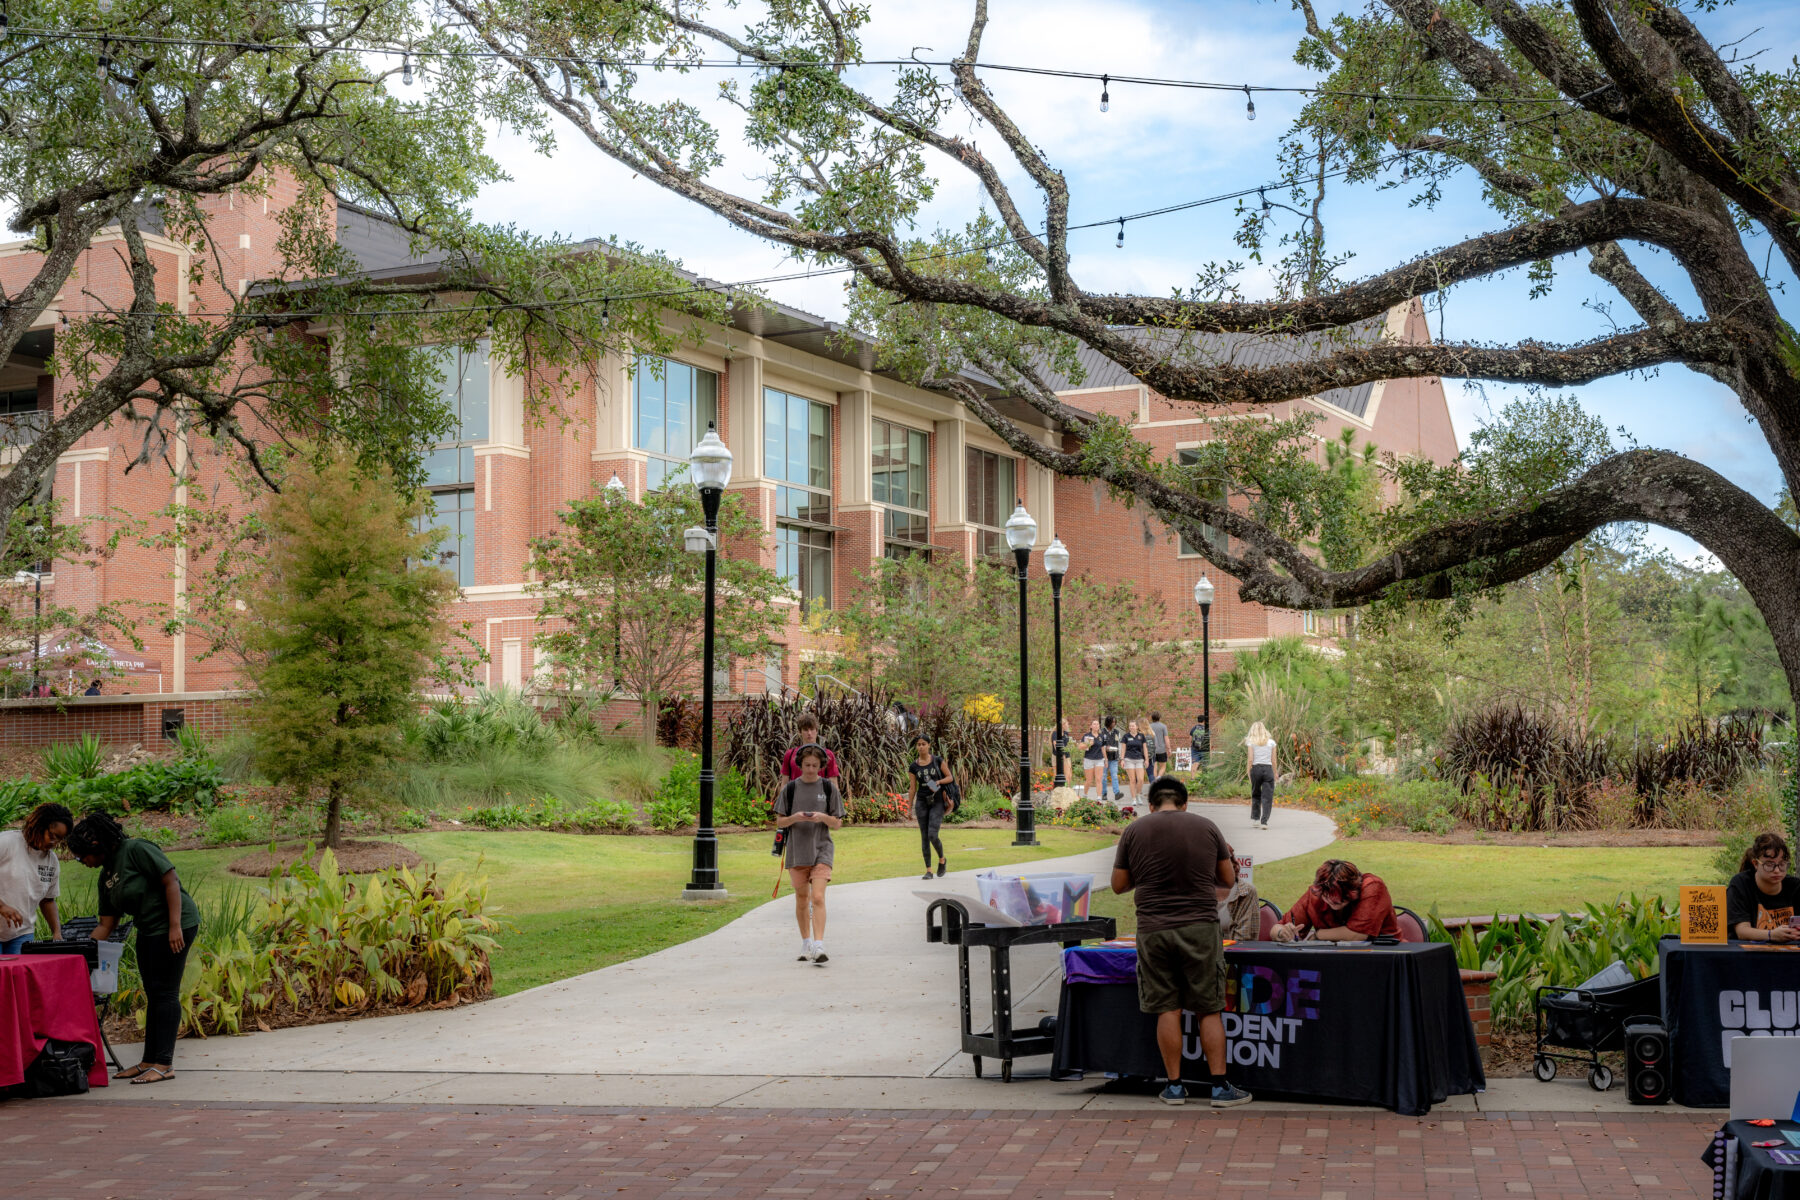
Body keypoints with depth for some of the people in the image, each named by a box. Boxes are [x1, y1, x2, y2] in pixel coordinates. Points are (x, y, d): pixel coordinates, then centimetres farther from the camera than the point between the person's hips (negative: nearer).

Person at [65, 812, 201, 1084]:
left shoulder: (137, 850, -14)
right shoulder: (106, 875, 12)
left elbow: (171, 881, -19)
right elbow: (106, 924, 15)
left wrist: (175, 926, -23)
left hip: (174, 926, -9)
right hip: (148, 930, 9)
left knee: (165, 993, -8)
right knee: (153, 995, 11)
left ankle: (164, 1064, -7)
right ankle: (150, 1061, 17)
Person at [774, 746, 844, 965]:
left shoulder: (829, 788, 3)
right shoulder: (790, 789, 5)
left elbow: (837, 823, 4)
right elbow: (779, 822, 6)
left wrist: (822, 817, -16)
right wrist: (795, 818, -14)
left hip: (821, 849, -2)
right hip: (796, 849, 2)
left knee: (817, 898, -16)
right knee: (801, 899, 11)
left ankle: (819, 946, -22)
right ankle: (806, 943, 25)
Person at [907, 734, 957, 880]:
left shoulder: (937, 761, -3)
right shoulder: (913, 766, 3)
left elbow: (950, 777, 1)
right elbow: (913, 788, 8)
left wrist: (938, 782, -17)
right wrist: (910, 808, 8)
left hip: (937, 802, -2)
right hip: (922, 802, 3)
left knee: (932, 836, -14)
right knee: (924, 837, 1)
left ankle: (941, 859, 14)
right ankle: (928, 871, 8)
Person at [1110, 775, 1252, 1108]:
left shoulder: (1133, 832, 1)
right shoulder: (1206, 827, 2)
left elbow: (1119, 885, 7)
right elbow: (1229, 879, 10)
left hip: (1153, 930, 0)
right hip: (1200, 927, 0)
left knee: (1167, 1009, 6)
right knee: (1209, 1010, 6)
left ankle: (1174, 1086, 10)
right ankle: (1220, 1086, 7)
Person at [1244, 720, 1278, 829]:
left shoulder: (1251, 742, 1)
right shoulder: (1271, 742, 6)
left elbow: (1250, 760, -4)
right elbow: (1274, 761, 5)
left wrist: (1248, 773, 3)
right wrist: (1275, 774, 13)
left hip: (1256, 768, 0)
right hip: (1268, 769, 0)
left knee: (1255, 795, 17)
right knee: (1267, 797, -1)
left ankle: (1255, 818, 20)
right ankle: (1264, 821, -9)